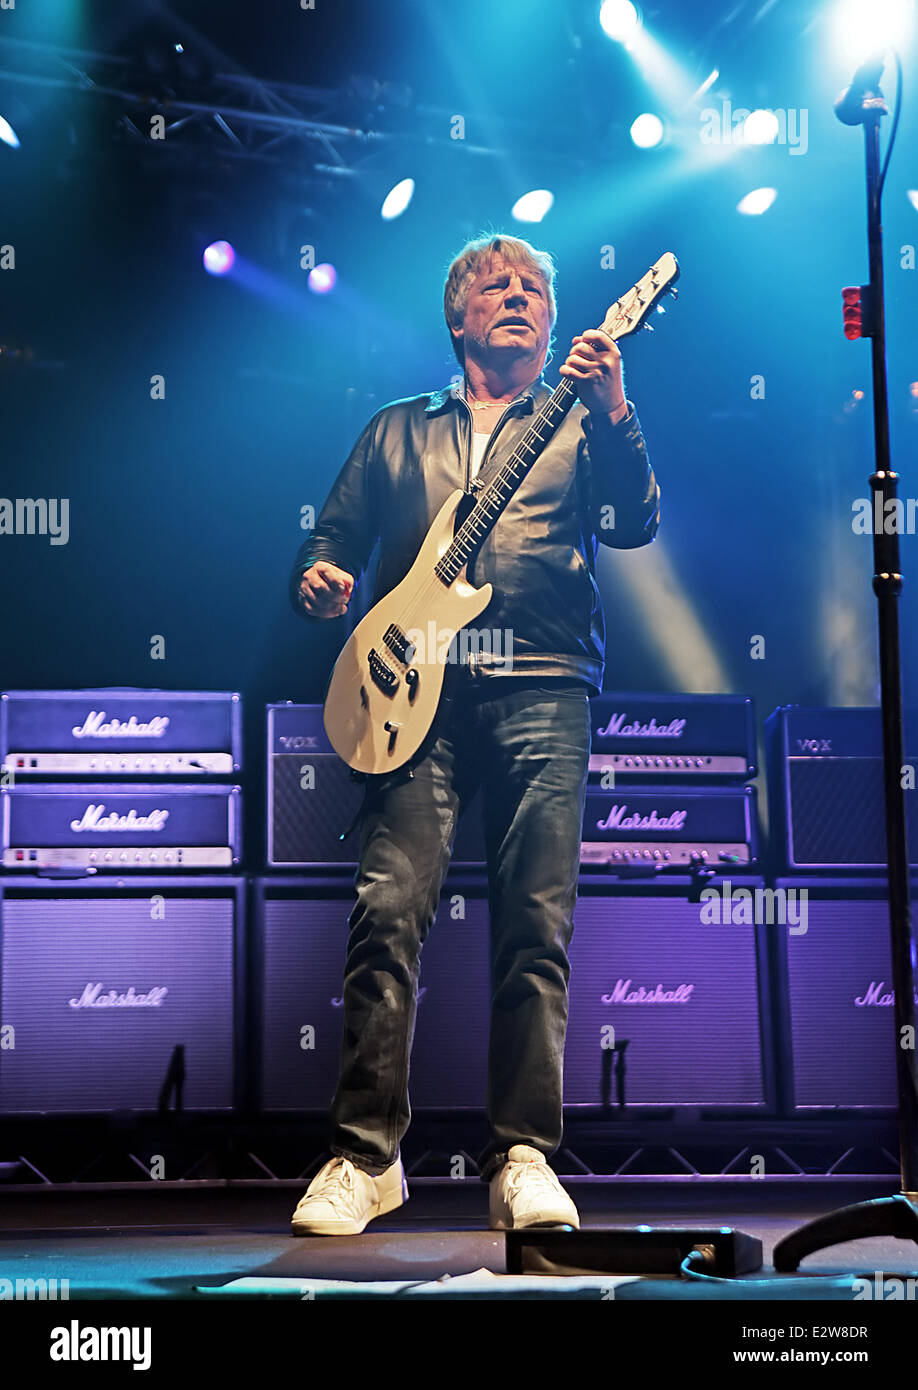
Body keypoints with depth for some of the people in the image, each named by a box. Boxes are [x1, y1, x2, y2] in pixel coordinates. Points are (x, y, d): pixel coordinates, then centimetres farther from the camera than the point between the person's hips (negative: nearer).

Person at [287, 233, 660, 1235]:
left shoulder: (578, 424, 19)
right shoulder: (398, 430, 24)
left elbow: (635, 524, 2)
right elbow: (333, 540, 22)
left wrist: (612, 413, -14)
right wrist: (315, 581, -2)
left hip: (542, 688, 0)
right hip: (417, 689, 1)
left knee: (536, 927, -7)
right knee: (389, 910, -11)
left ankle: (523, 1159, 0)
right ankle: (365, 1154, -3)